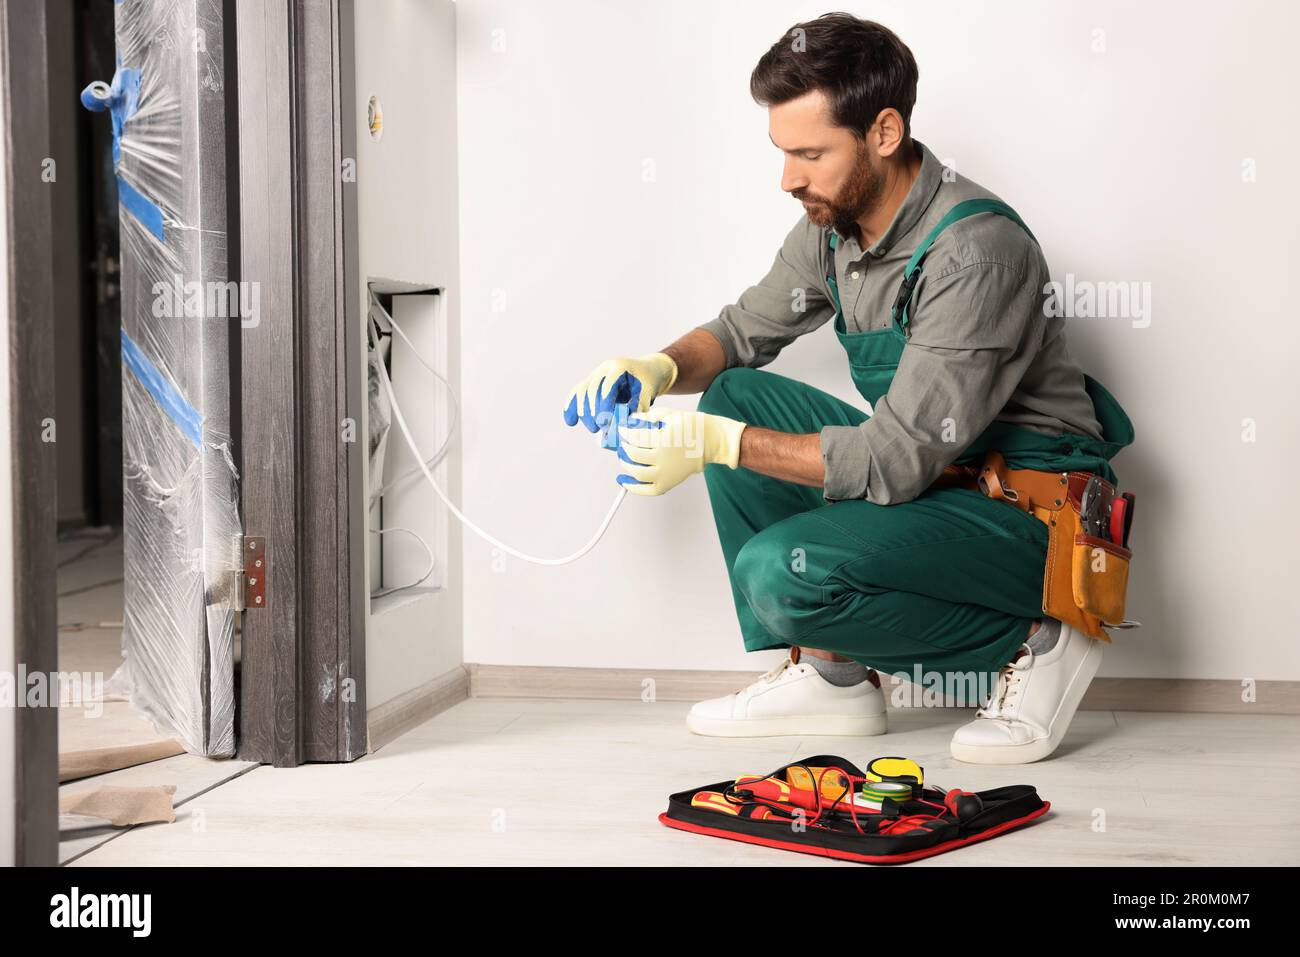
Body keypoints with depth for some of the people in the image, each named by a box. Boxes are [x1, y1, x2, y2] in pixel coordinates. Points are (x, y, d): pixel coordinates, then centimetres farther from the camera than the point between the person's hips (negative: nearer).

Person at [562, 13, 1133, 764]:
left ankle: (1032, 641, -6)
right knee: (736, 397, 2)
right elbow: (745, 330, 16)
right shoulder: (833, 222, -1)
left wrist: (718, 444, -25)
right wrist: (658, 369, -6)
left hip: (1032, 511, -9)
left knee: (781, 572, -26)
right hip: (931, 471, 9)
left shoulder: (977, 251, -26)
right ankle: (826, 673, 3)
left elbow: (895, 460, -28)